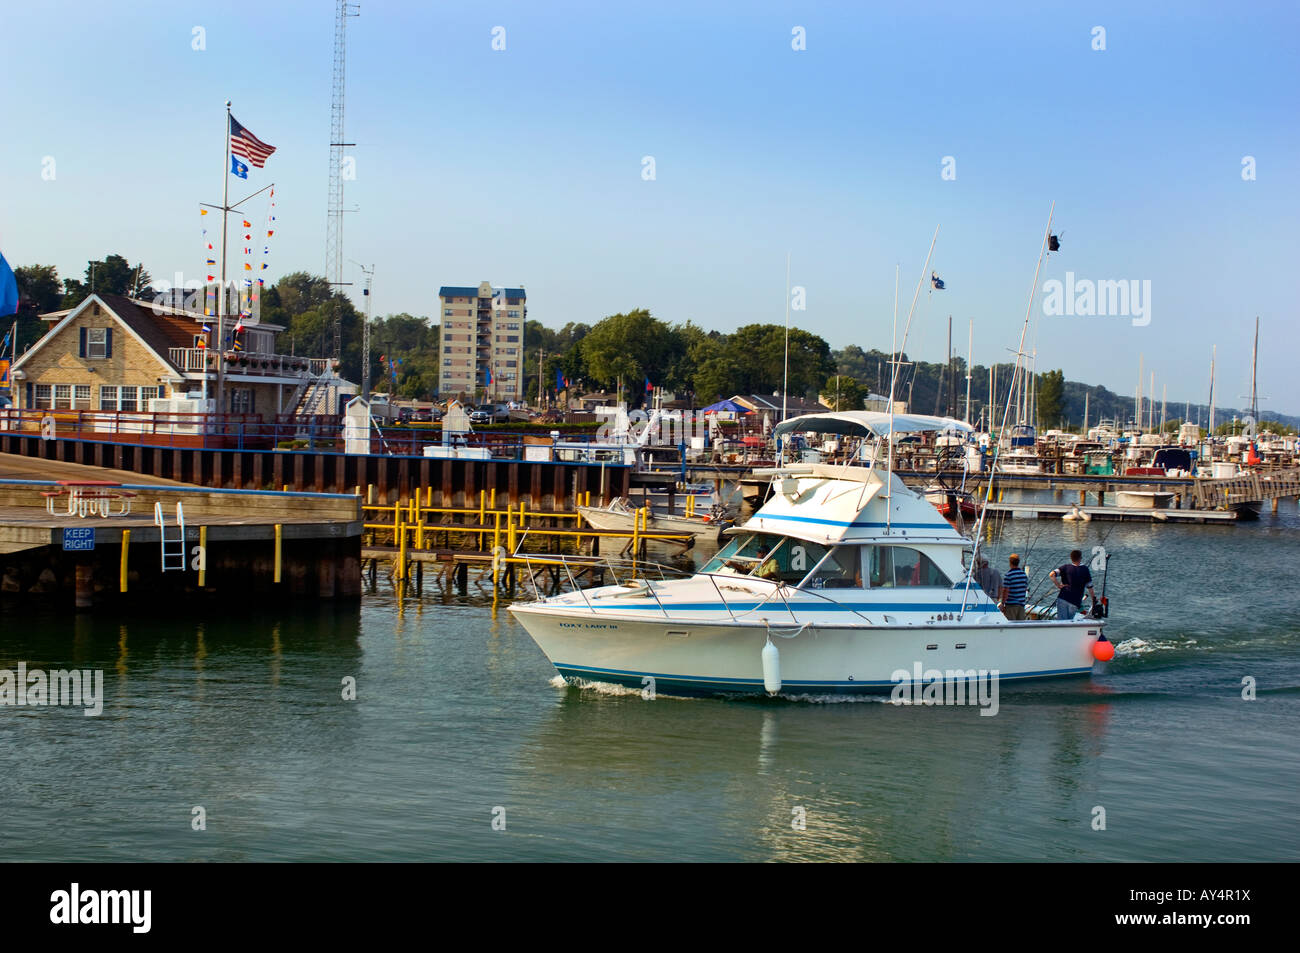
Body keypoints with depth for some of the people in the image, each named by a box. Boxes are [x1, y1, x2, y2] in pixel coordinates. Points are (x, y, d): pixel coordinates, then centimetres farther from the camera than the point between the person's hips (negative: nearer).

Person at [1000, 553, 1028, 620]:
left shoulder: (1008, 575, -13)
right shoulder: (1024, 574, 6)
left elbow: (1005, 591, -15)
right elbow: (1026, 589, 14)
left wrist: (1003, 604, -8)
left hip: (1011, 604, -6)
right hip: (1021, 604, 6)